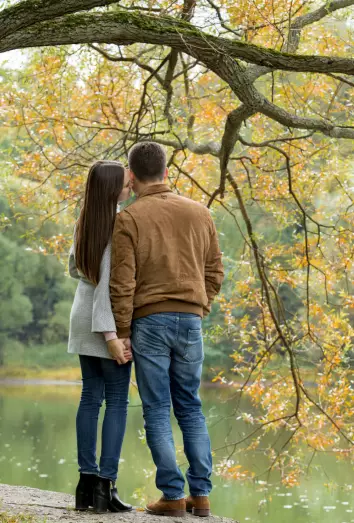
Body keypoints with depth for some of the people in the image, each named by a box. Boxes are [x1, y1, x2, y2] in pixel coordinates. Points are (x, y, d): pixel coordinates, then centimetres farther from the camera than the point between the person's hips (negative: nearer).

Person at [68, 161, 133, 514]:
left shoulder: (85, 223, 6)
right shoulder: (116, 226, -18)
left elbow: (74, 269, 18)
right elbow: (106, 283, -22)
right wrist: (111, 335, -22)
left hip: (83, 319, 8)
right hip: (108, 319, -8)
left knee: (91, 398, 9)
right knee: (117, 402, -2)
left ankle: (87, 483, 11)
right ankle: (105, 485, -5)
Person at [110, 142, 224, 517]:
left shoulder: (129, 219, -6)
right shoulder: (199, 213, 7)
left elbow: (122, 282, -10)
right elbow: (214, 272, 9)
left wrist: (122, 332, -4)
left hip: (149, 321, -4)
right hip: (190, 320, 4)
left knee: (157, 412, 3)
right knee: (190, 407, 13)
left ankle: (173, 495, 0)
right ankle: (200, 494, 9)